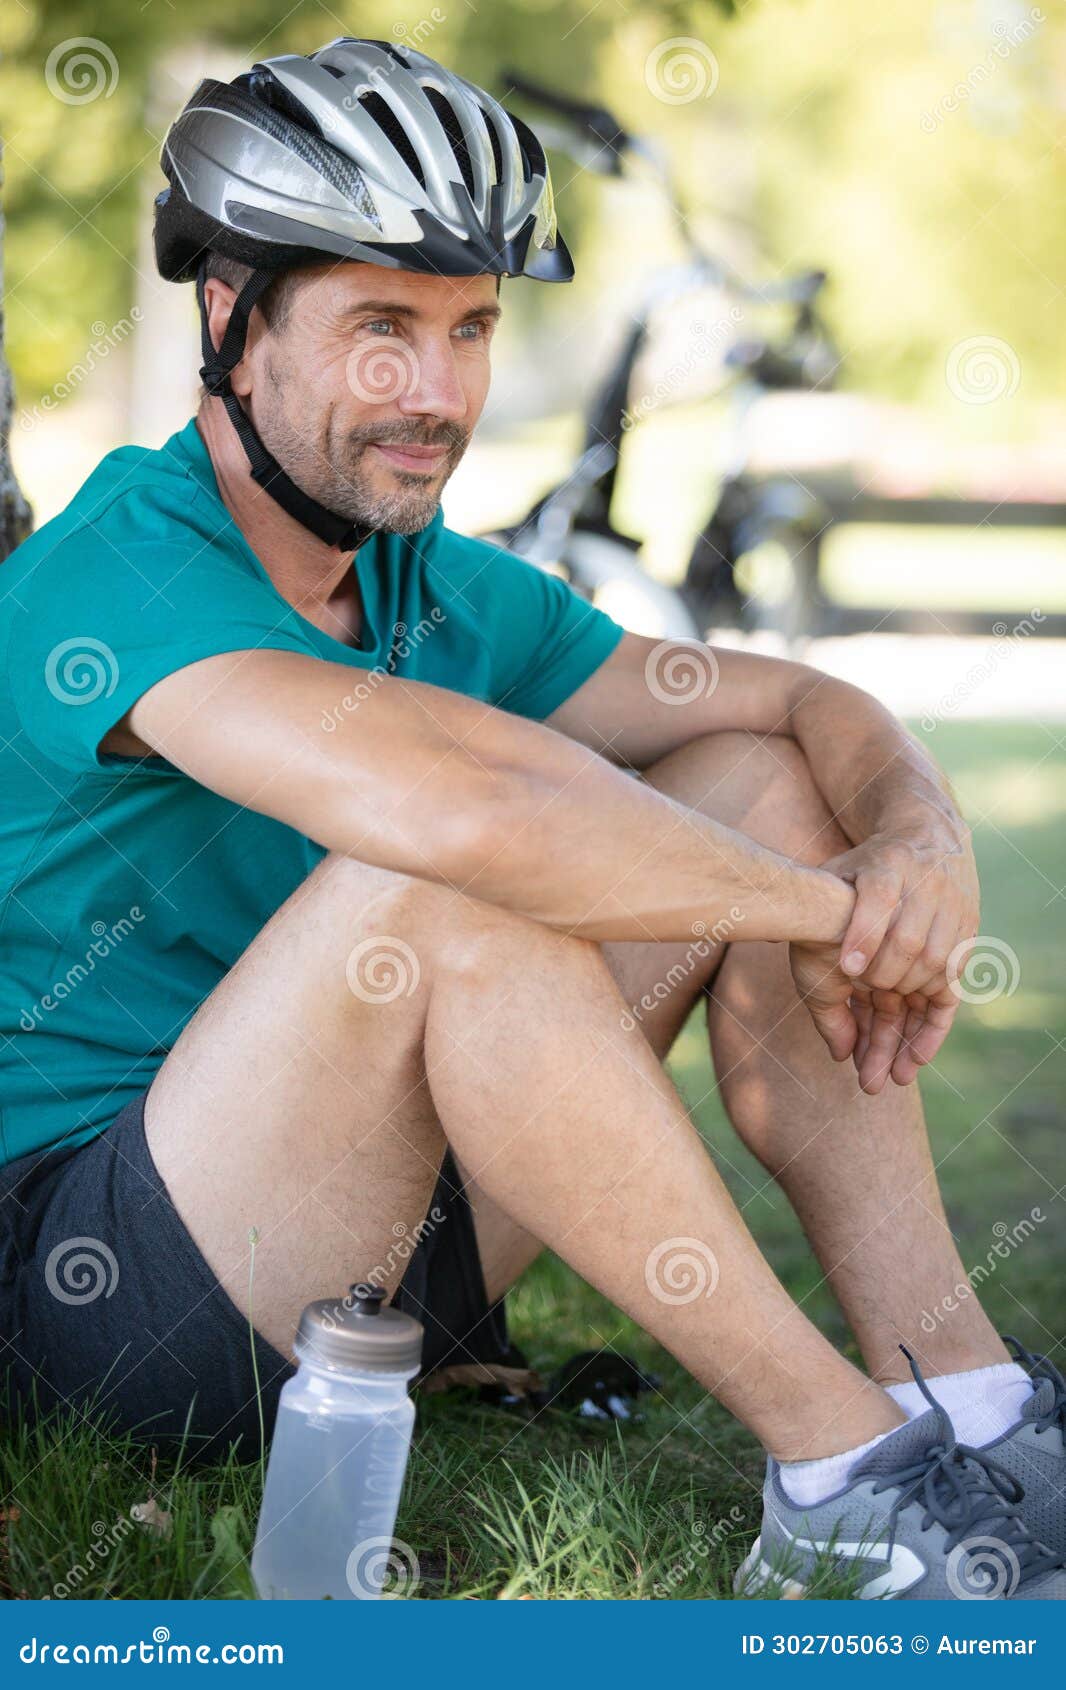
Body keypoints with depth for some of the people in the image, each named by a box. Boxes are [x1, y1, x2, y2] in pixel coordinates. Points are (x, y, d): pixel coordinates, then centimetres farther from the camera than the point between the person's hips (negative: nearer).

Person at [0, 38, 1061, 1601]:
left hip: (367, 1230, 8)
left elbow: (809, 706, 9)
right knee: (437, 879, -33)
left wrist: (923, 844, -15)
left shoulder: (449, 592, 5)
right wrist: (826, 906, -24)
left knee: (757, 787, -2)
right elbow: (470, 805, -38)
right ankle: (846, 1474, -24)